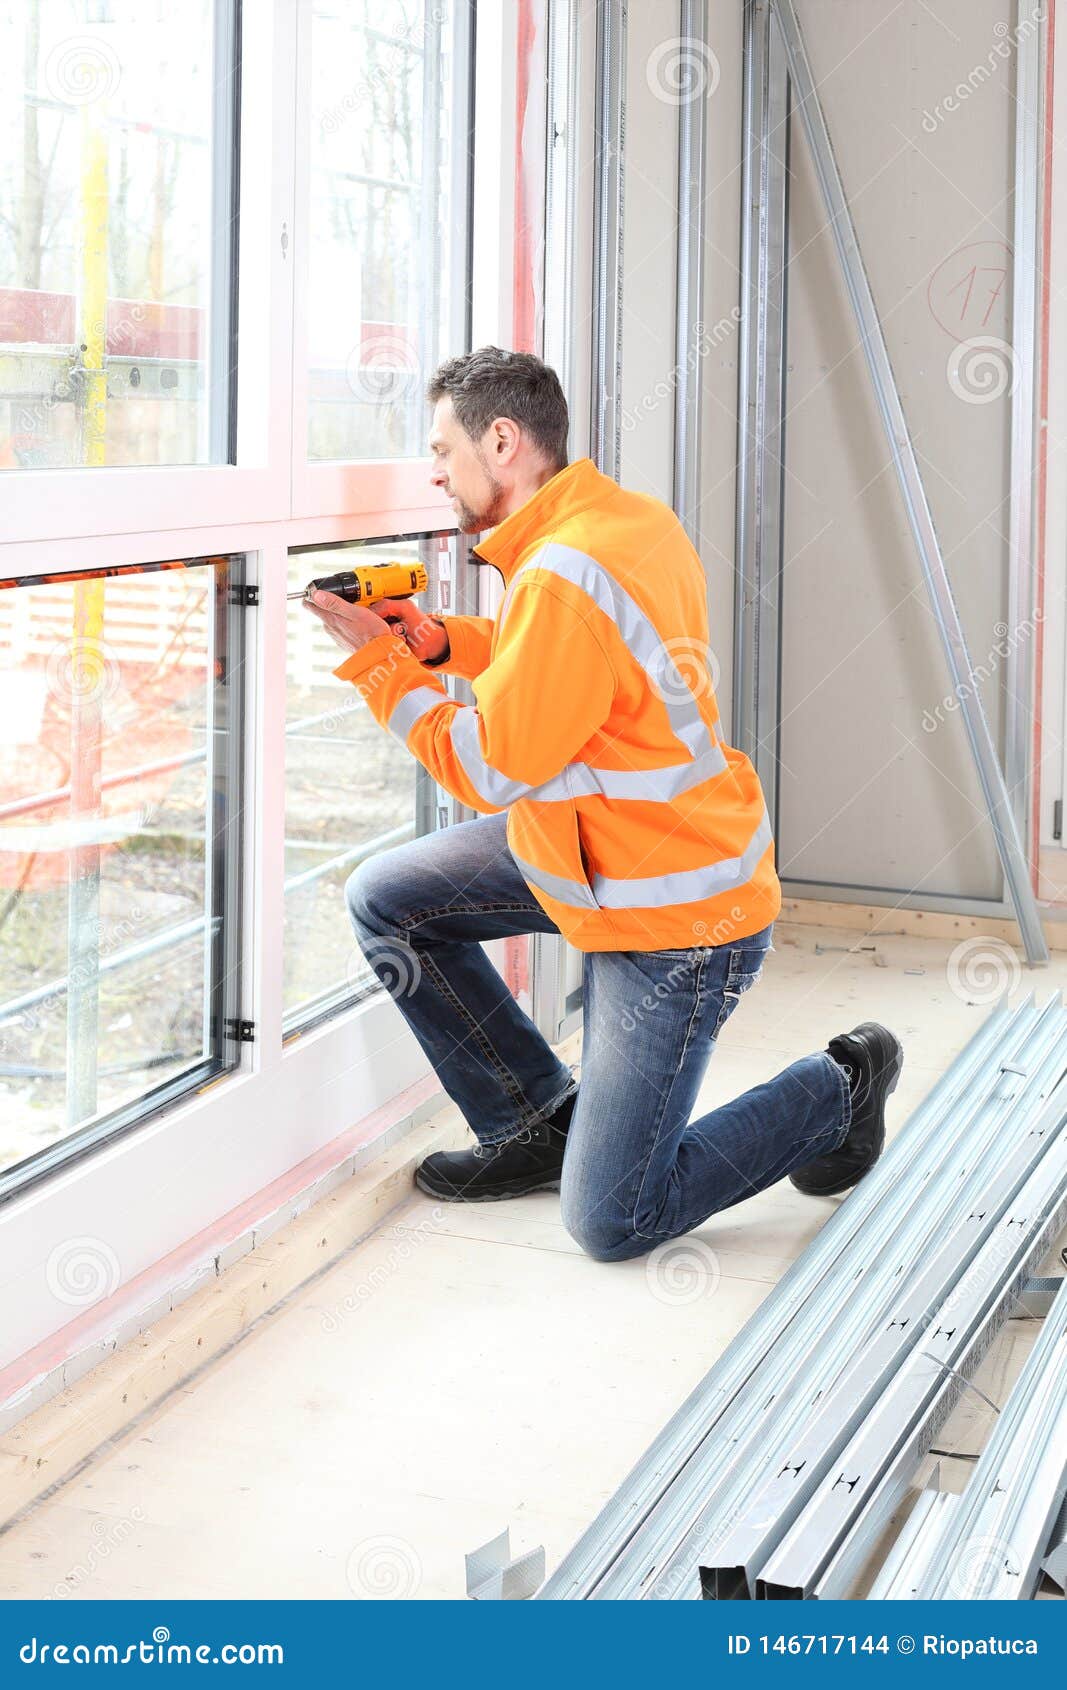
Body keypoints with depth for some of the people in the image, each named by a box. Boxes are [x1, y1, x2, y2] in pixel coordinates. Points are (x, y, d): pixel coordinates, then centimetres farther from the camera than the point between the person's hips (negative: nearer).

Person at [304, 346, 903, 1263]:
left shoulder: (564, 577, -28)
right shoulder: (629, 515, 1)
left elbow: (489, 771, -19)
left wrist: (377, 661, -10)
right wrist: (438, 641, 3)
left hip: (675, 919, -10)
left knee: (610, 1223, -3)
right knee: (386, 901, 11)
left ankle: (839, 1087, 16)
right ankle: (543, 1123, 20)